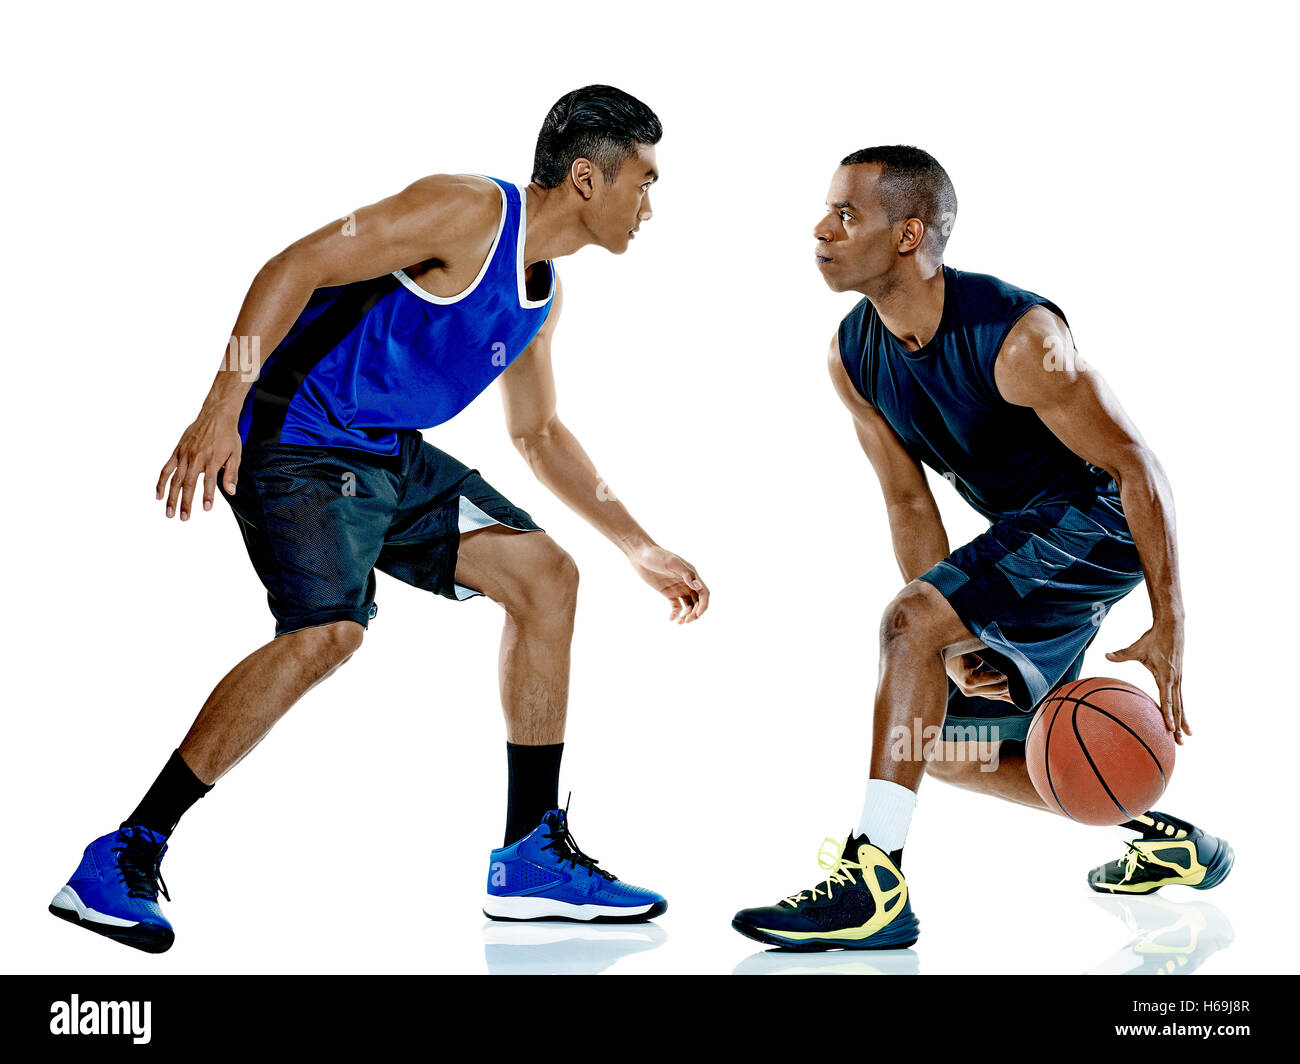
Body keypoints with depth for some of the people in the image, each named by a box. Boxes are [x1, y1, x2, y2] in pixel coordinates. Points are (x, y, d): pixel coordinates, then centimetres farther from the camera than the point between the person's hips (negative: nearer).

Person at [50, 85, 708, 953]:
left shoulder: (543, 292, 14)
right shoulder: (468, 211, -14)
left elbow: (538, 433, 25)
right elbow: (295, 266, -20)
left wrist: (642, 550, 22)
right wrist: (222, 408, -29)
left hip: (391, 456, 10)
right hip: (299, 437, -9)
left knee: (545, 575, 5)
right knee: (329, 631, -28)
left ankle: (533, 857, 10)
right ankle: (123, 857, -17)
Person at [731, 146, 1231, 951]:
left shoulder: (1017, 336, -28)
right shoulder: (851, 359, -6)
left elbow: (1137, 466, -22)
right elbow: (910, 504, -1)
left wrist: (1169, 628, -24)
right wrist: (955, 645, -10)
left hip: (1098, 523, -9)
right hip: (1027, 538, 9)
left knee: (906, 621, -28)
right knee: (951, 747, 14)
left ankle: (874, 887, -27)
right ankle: (1174, 843, 29)